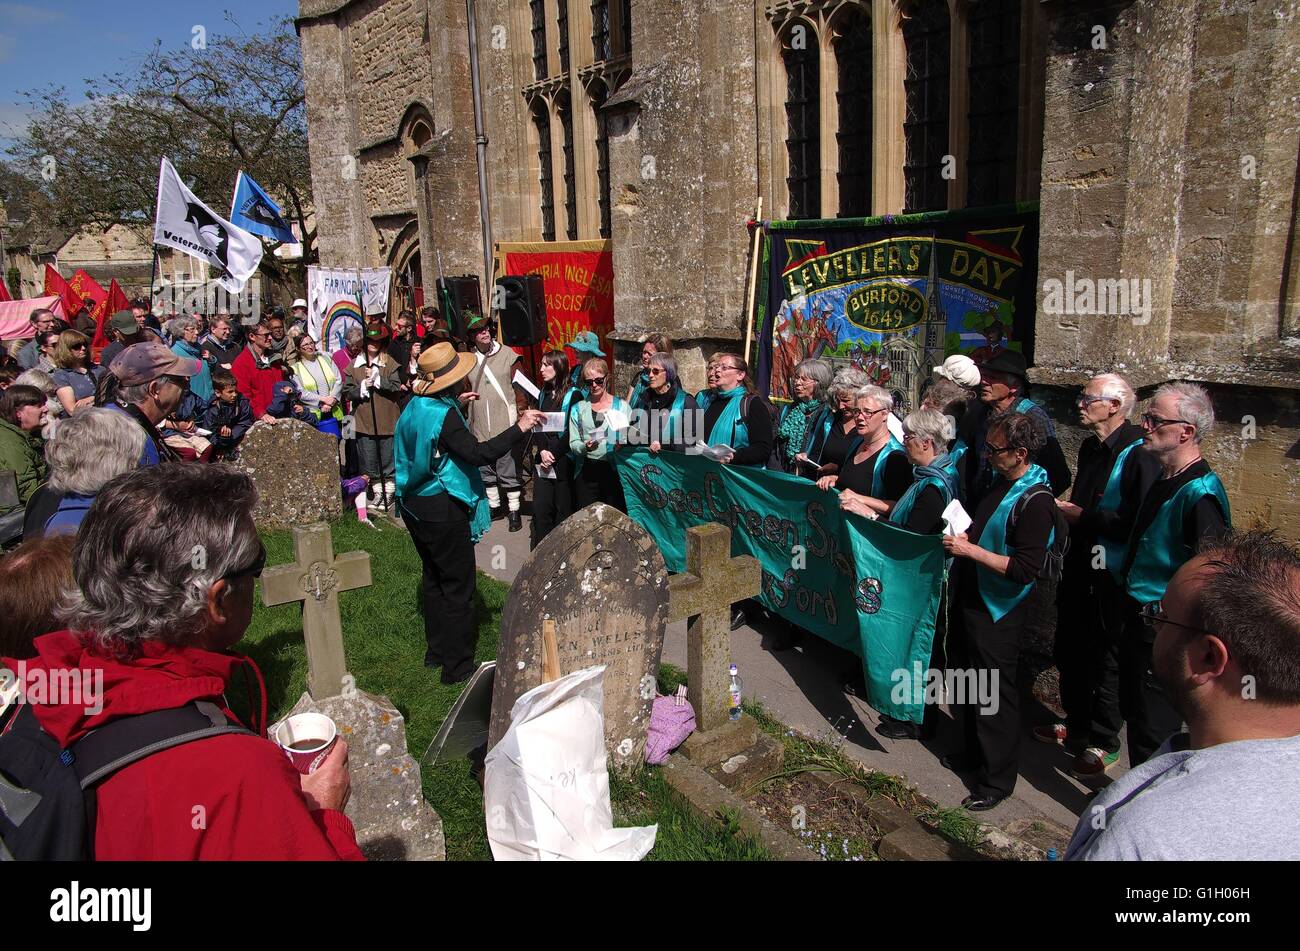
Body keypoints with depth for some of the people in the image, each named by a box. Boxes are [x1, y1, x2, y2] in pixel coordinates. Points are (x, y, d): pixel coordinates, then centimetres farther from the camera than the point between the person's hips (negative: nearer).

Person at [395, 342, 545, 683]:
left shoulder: (417, 406, 4)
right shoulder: (444, 415, -22)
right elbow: (478, 453, -28)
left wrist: (456, 403, 25)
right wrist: (519, 428, -25)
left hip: (415, 505, 9)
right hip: (442, 510, -9)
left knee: (434, 578, 21)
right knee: (457, 586, 1)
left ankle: (436, 651, 33)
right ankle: (457, 665, 8)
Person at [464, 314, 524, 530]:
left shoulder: (506, 354, -3)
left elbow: (518, 384, 1)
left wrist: (518, 410, -5)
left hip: (503, 422, -4)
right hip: (480, 423, 4)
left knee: (508, 469, -1)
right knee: (485, 468, 14)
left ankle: (514, 510, 11)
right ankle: (494, 505, 30)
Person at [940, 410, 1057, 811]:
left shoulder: (1035, 502, -22)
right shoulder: (1001, 484, 7)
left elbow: (1025, 569, -27)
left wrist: (971, 550, -23)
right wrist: (962, 537, 5)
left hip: (998, 613, -9)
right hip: (972, 599, 9)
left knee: (995, 695, 4)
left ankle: (998, 778, 19)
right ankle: (974, 752, 40)